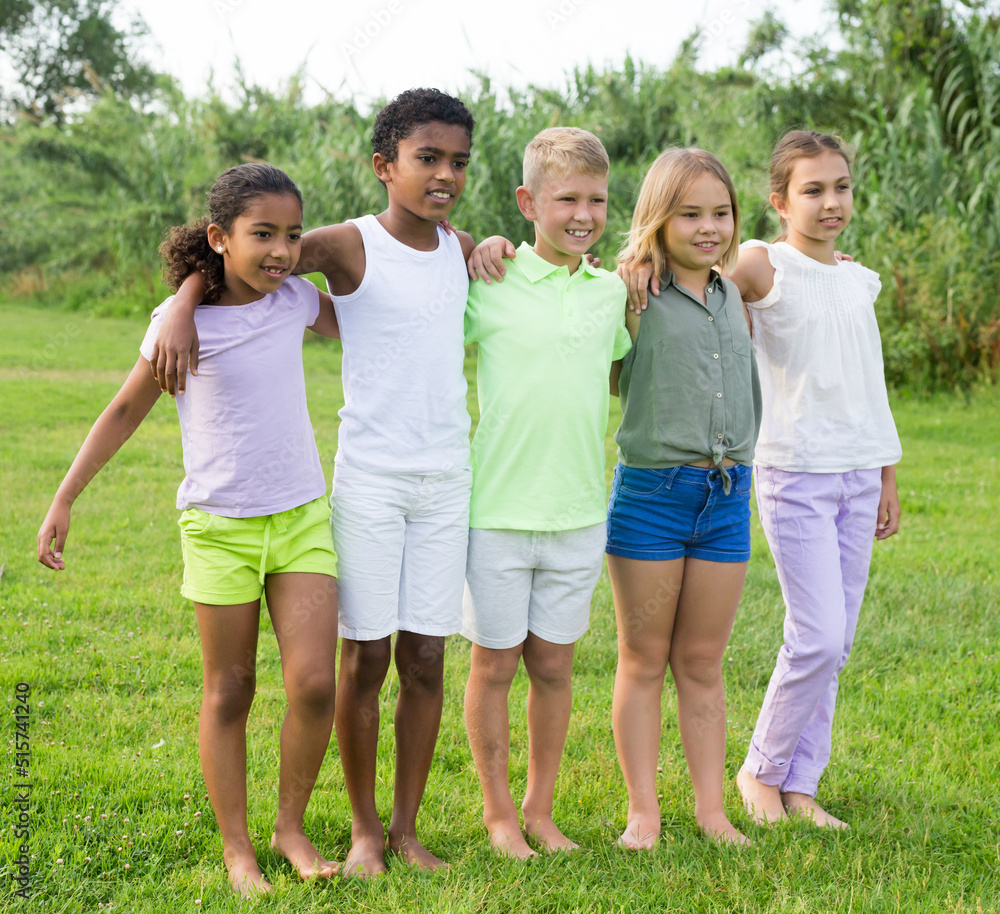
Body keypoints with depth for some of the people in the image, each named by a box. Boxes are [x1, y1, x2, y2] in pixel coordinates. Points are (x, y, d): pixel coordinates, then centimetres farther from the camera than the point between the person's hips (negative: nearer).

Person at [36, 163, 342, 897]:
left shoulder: (297, 300, 0)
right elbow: (126, 411, 0)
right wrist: (64, 499, -1)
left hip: (302, 518, 3)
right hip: (220, 526, -3)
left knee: (315, 684, -5)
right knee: (229, 691, 7)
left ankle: (292, 827, 16)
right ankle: (237, 848, 20)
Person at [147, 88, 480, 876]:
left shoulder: (463, 251, 8)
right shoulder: (349, 247, -6)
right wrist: (183, 314, -22)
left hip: (446, 481, 4)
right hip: (370, 478, -4)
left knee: (426, 657, 6)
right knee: (365, 657, 3)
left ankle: (407, 827, 18)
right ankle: (364, 829, 18)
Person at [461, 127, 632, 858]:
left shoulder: (613, 291, 5)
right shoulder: (488, 284, -6)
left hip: (578, 515, 3)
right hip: (496, 513, -3)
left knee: (554, 665, 13)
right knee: (494, 664, 8)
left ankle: (541, 809, 29)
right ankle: (499, 811, 25)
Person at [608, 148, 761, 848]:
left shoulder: (735, 297, 11)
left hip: (727, 496, 4)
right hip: (650, 492, -4)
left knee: (702, 662, 12)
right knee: (644, 660, 7)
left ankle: (712, 810, 20)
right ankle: (643, 811, 17)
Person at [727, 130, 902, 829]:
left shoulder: (860, 281, 12)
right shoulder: (765, 267, -6)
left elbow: (871, 385, 17)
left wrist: (887, 477, 18)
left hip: (858, 473, 6)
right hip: (795, 474, -6)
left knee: (837, 641, 6)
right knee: (818, 636, -10)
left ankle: (800, 783, 16)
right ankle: (764, 768, 11)